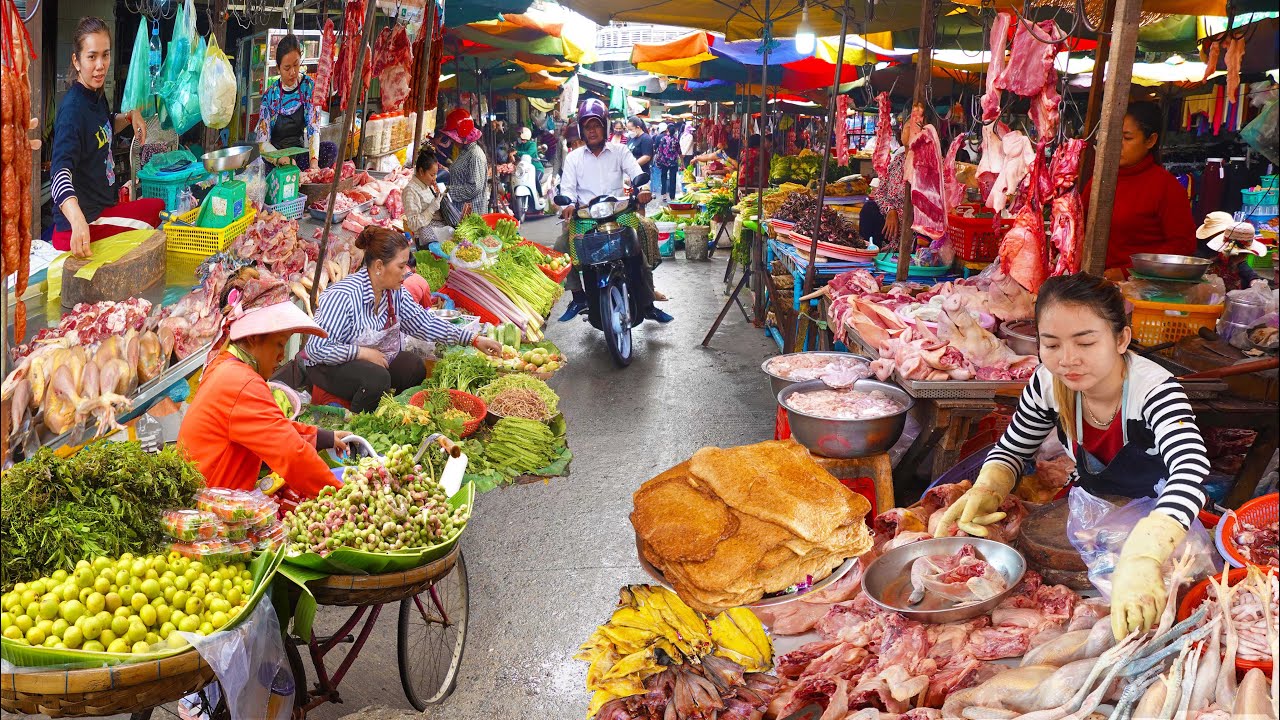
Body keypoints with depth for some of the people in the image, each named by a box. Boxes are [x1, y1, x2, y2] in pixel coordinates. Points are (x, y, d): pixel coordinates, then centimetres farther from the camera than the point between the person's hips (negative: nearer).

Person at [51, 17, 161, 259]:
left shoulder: (97, 95, 6)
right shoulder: (72, 108, -21)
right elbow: (60, 173, -34)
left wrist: (130, 116, 8)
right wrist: (78, 222, -52)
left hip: (103, 206, 9)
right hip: (84, 223, -9)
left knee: (159, 206, 19)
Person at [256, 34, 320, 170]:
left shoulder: (309, 86, 0)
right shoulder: (269, 96, -3)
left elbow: (314, 130, -9)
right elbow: (263, 143, -7)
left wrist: (314, 162, -28)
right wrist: (281, 159, -29)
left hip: (301, 155, 3)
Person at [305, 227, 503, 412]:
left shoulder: (396, 291, -4)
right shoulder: (344, 296, -27)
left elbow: (425, 324, 3)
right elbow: (317, 348, -27)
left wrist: (474, 339, -3)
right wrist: (364, 352, -28)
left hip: (379, 362, 7)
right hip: (330, 366, -7)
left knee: (415, 366, -16)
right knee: (377, 378, -33)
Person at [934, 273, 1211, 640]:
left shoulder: (1154, 389, -30)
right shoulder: (1049, 383, -16)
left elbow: (1190, 470, -48)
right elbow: (1011, 450, -1)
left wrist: (1141, 561, -65)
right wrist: (985, 492, -26)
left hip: (1155, 518, -4)